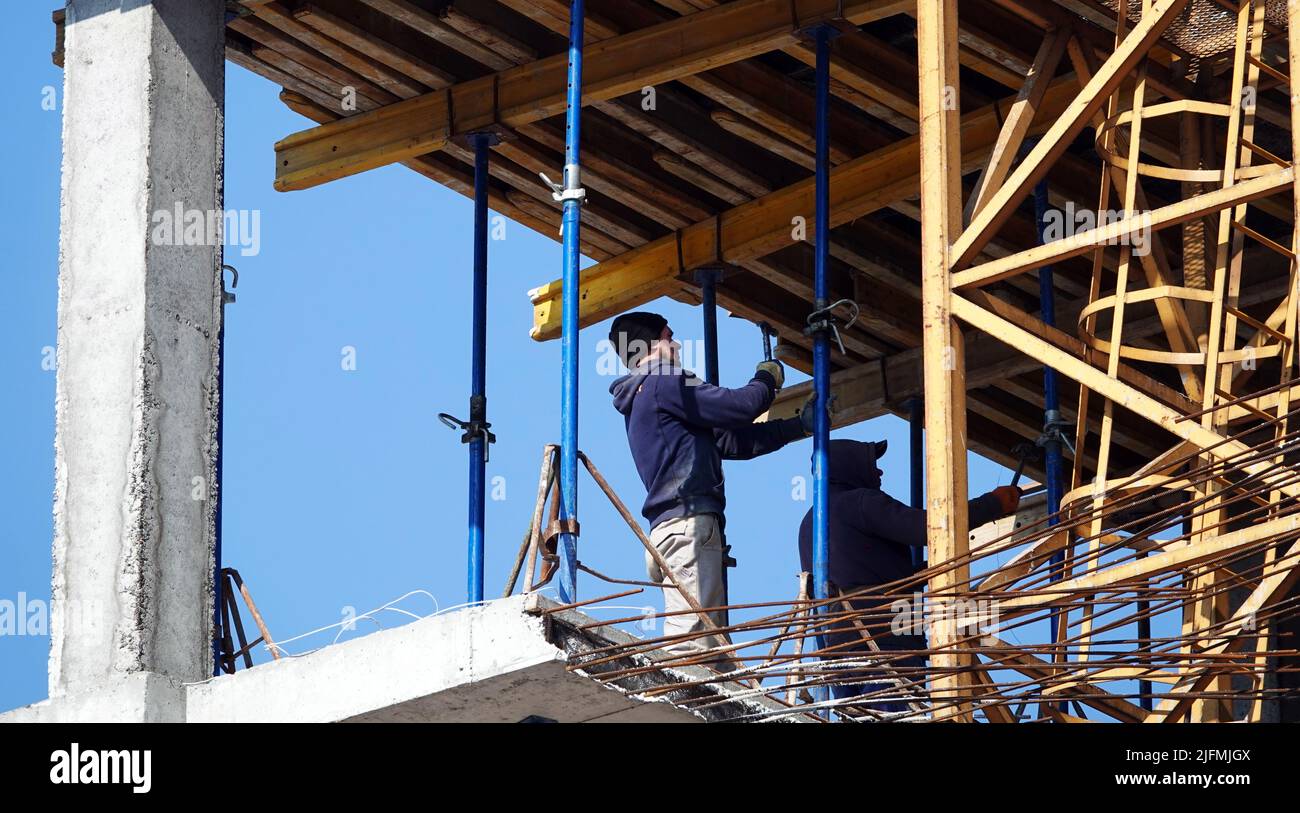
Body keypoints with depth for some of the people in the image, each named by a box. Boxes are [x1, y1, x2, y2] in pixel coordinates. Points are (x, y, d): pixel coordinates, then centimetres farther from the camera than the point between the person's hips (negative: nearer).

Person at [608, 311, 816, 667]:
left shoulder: (643, 398, 28)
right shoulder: (664, 384, -2)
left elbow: (732, 441, 28)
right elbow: (740, 407, -8)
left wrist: (800, 425, 28)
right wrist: (766, 380, 14)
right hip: (689, 522, -10)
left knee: (715, 648, 3)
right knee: (691, 640, -21)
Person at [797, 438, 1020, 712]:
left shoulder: (810, 523, 23)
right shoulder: (859, 503, -5)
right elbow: (928, 527, -16)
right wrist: (995, 503, -7)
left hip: (837, 643, 9)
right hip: (884, 638, -9)